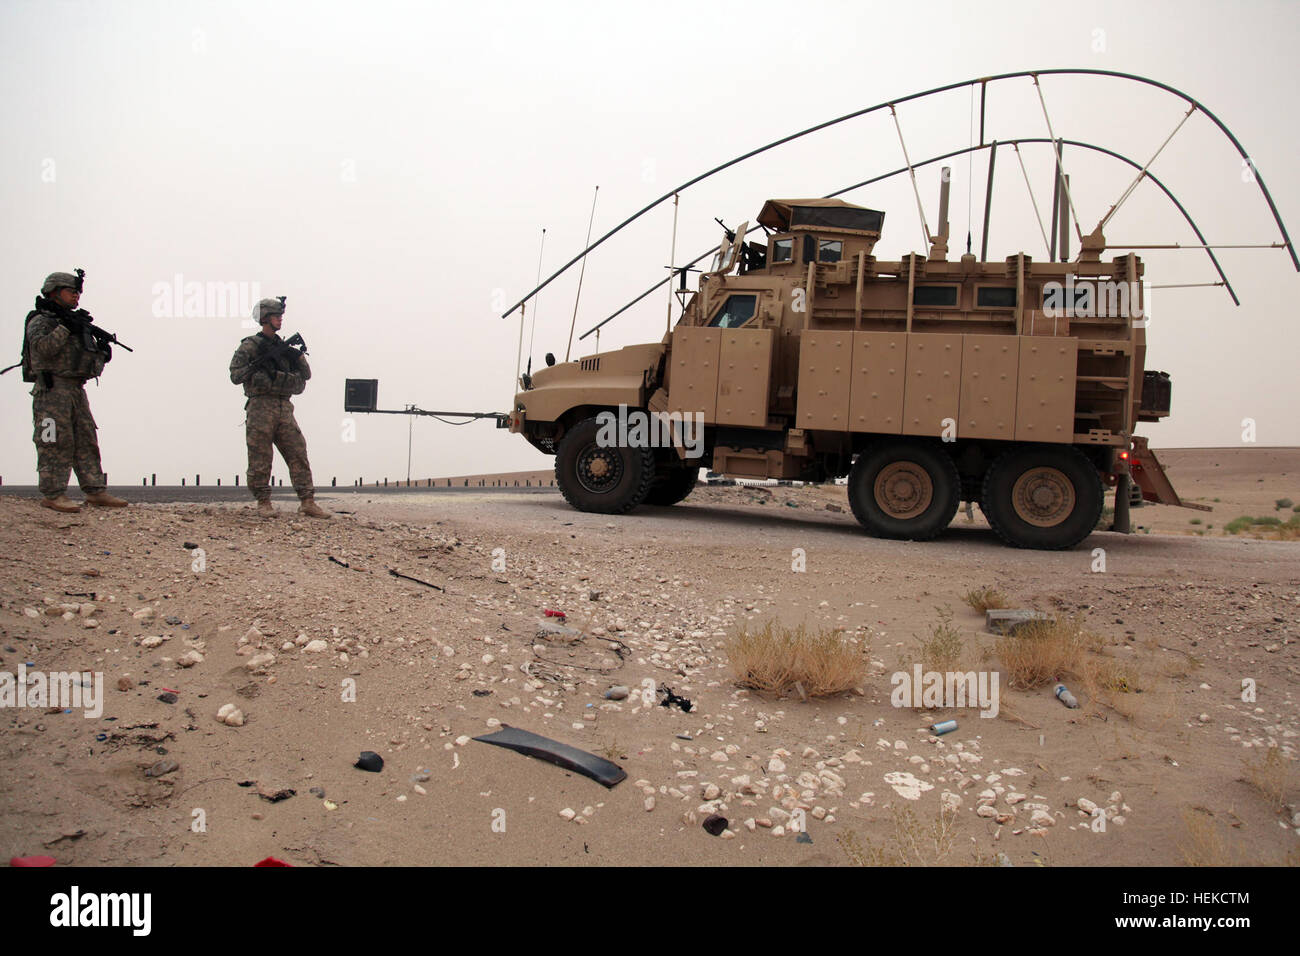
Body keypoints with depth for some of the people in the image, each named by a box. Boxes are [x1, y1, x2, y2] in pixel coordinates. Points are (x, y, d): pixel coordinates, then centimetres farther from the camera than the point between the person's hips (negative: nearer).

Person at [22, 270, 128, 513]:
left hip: (76, 388, 8)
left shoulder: (78, 321, 21)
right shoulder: (40, 321, -1)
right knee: (56, 441, -9)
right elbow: (42, 348, -20)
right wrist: (65, 328, -20)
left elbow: (93, 363, 22)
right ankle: (52, 493, -5)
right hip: (52, 388, -8)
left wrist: (102, 352, 2)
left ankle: (95, 491, 7)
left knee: (86, 440, 5)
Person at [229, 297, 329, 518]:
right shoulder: (249, 346, 3)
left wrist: (297, 355, -1)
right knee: (260, 458, -2)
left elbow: (306, 375, 16)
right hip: (261, 407, -5)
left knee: (298, 453, -2)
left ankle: (307, 501, -3)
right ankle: (263, 501, 8)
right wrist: (260, 363, -14)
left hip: (284, 408, 5)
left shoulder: (284, 346, 18)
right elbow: (235, 375, -5)